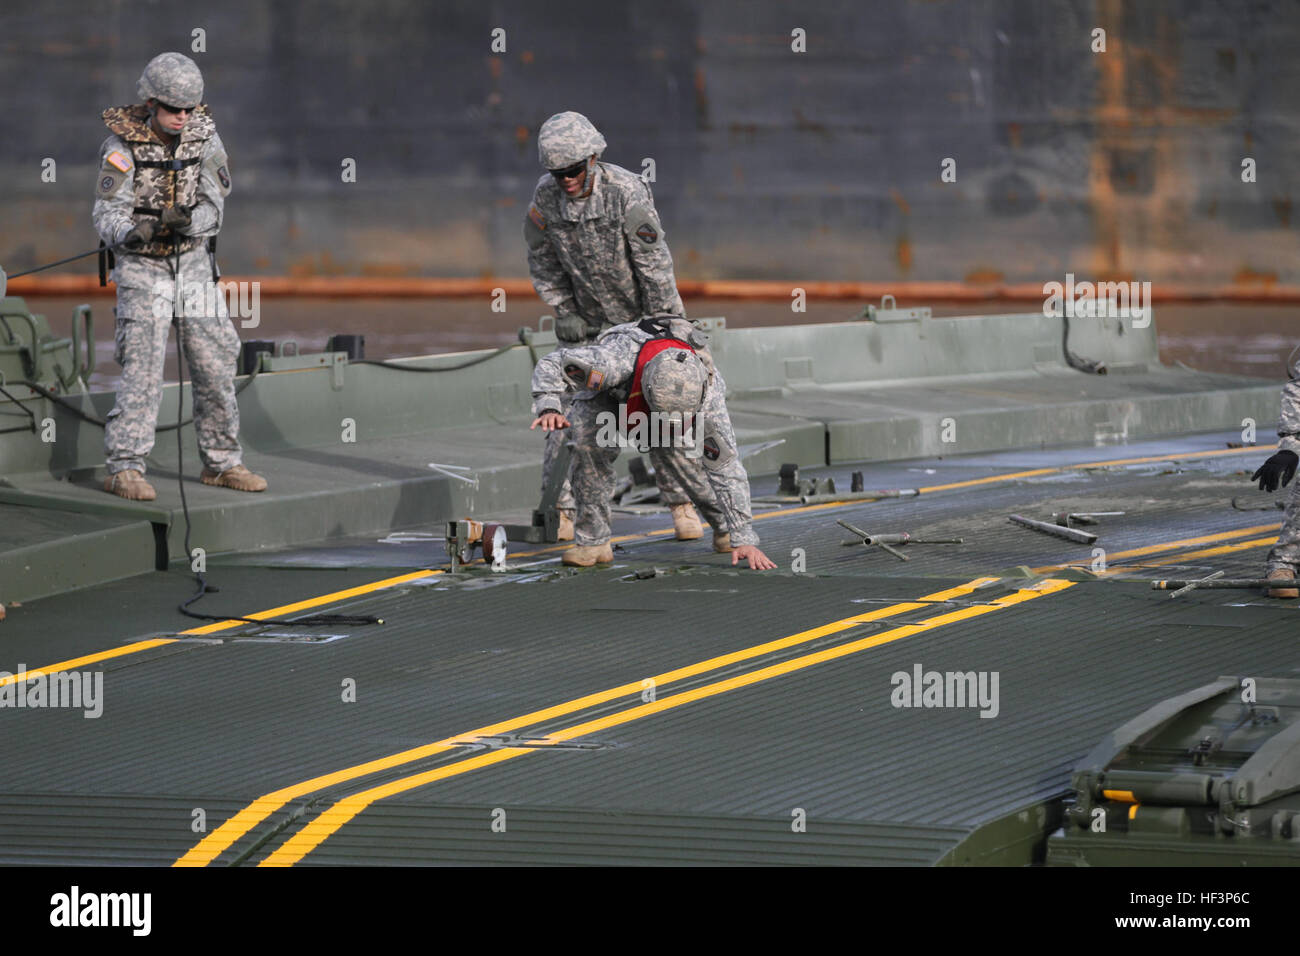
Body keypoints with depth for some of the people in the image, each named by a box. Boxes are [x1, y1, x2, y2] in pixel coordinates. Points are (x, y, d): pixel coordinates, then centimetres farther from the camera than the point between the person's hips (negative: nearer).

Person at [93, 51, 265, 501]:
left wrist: (189, 221, -29)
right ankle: (125, 468, -11)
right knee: (142, 365, -13)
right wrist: (134, 231, -40)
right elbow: (107, 214, -19)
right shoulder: (123, 146, -14)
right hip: (143, 266, -4)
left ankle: (221, 461, 18)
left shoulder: (205, 137, -5)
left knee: (216, 363, 5)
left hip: (195, 263, 4)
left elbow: (212, 209, -7)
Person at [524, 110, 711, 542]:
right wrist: (563, 311, -6)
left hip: (641, 310, -3)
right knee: (571, 406, -5)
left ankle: (682, 502, 6)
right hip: (587, 319, 3)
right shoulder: (545, 196, -15)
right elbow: (542, 260, 1)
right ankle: (559, 510, 0)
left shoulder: (626, 192, -26)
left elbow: (654, 263, -21)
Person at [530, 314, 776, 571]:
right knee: (590, 445, -29)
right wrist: (548, 407, -55)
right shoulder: (614, 360, -48)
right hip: (610, 393, -2)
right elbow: (551, 364, -33)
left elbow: (726, 469, -35)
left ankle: (724, 527, 11)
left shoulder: (707, 391, -40)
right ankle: (592, 540, -16)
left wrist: (744, 538, -38)